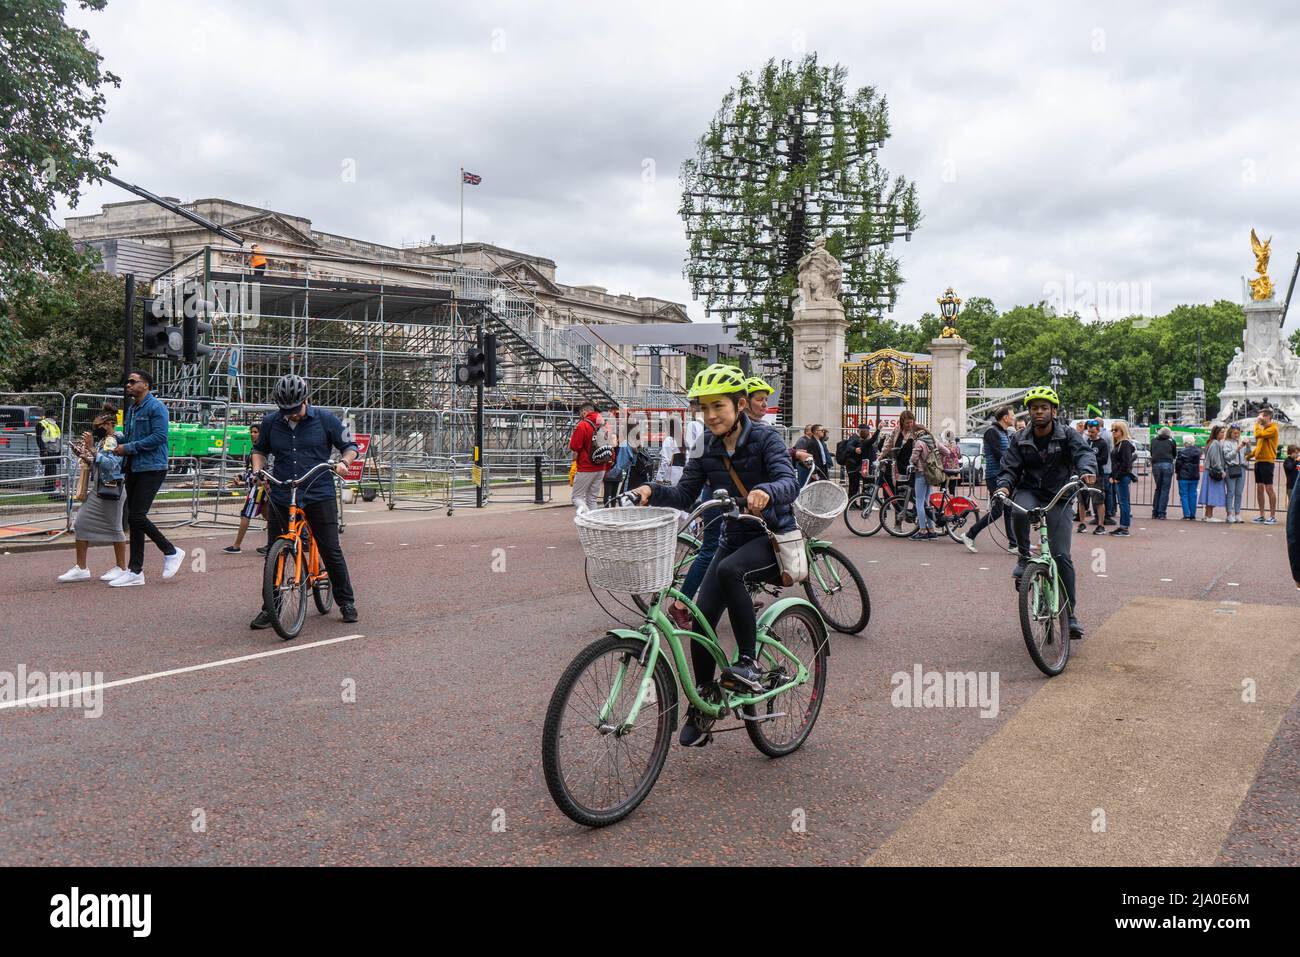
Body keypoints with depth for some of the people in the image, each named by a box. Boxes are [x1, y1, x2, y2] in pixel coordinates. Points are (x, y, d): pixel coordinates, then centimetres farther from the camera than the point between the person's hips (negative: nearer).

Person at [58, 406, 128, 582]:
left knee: (114, 527, 0)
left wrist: (91, 448, -26)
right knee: (80, 523, 5)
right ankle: (81, 568, 10)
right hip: (97, 491, 10)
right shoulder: (104, 441, 15)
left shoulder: (116, 441, -12)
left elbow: (110, 465, -26)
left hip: (111, 491, -9)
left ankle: (121, 568, 13)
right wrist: (84, 457, 8)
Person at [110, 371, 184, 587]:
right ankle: (135, 571, 11)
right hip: (133, 469, 9)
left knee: (137, 517, -14)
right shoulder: (131, 409, 18)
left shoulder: (156, 407, -9)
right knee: (133, 519, 7)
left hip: (151, 469, -9)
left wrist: (128, 448, -17)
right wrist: (118, 445, 7)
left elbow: (159, 436, -19)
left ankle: (171, 552, 5)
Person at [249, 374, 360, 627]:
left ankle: (346, 602, 16)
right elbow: (259, 450, 22)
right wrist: (257, 469, 3)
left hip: (319, 495, -2)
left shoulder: (325, 418, -2)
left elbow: (350, 446, 6)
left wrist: (343, 462, -14)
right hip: (280, 497, 2)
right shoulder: (270, 422, 5)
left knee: (331, 551, 0)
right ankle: (269, 609, 16)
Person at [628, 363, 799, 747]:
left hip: (773, 536, -5)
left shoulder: (765, 438, -12)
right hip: (734, 538, 5)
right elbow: (684, 496, -4)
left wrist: (766, 492, -50)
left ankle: (749, 663, -22)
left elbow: (789, 482, -27)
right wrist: (651, 492, -24)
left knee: (728, 570, -36)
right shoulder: (707, 448, 1)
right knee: (701, 621, -5)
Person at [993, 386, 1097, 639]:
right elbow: (1010, 468, -2)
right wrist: (1004, 486, -25)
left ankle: (1071, 611, 2)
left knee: (1061, 555, -10)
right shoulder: (1020, 440, 3)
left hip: (1058, 497, -1)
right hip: (1029, 491, 1)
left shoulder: (1067, 435, -3)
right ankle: (1024, 558, -13)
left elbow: (1084, 452, -20)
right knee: (1019, 511, -38)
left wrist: (1087, 471, -43)